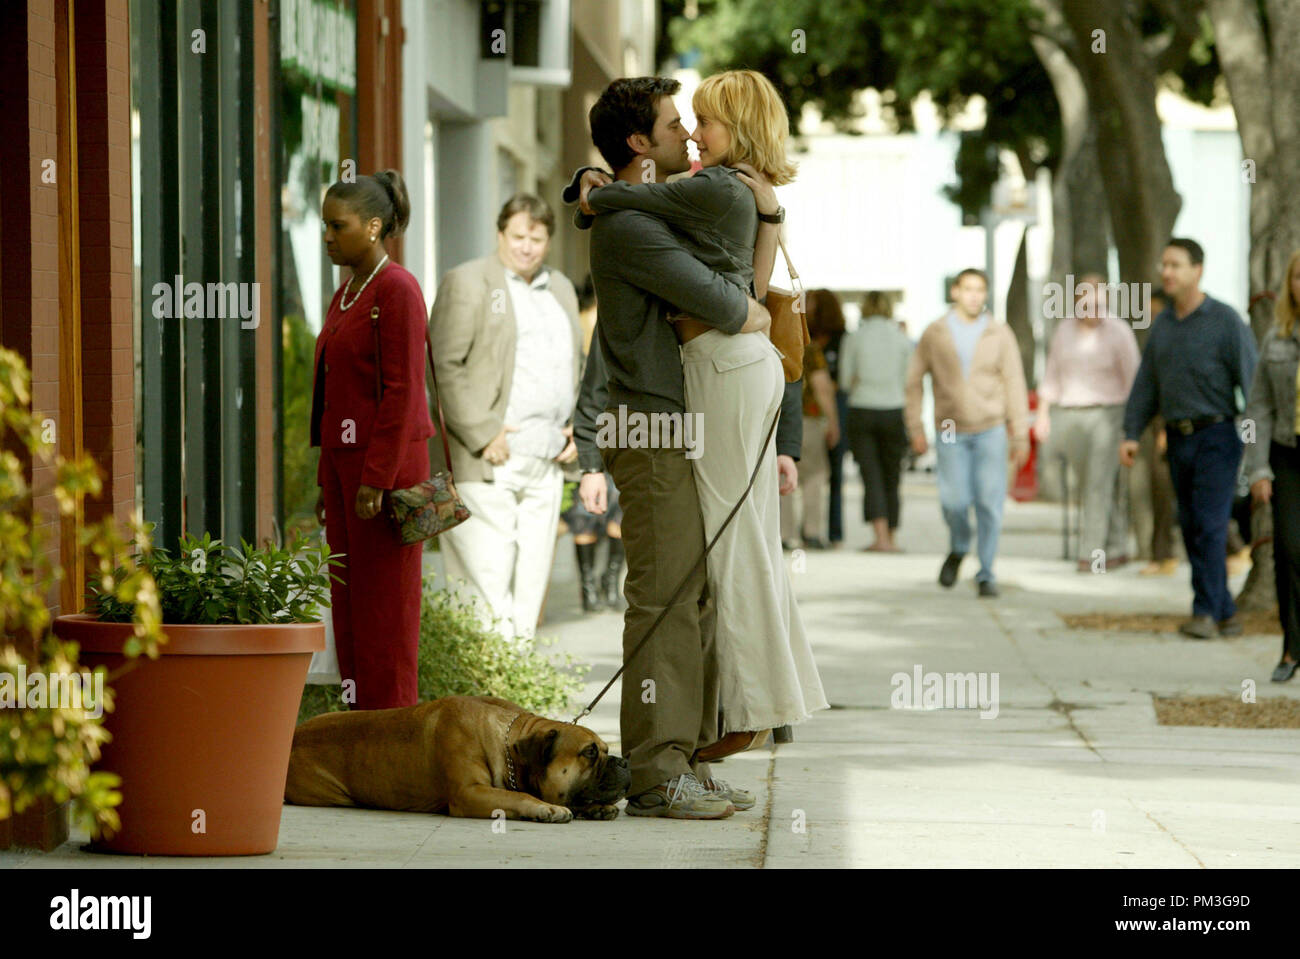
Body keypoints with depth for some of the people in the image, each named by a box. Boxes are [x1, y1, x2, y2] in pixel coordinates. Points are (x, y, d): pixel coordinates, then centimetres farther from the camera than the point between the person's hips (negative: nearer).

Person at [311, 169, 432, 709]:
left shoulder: (396, 290, -12)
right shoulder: (346, 294, 16)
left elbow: (403, 390, -17)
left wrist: (376, 478, -20)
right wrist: (327, 479, 18)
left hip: (385, 461, -9)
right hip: (344, 459, 9)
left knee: (384, 602, -6)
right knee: (348, 603, 8)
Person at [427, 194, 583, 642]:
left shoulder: (561, 289, 20)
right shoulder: (466, 282, -2)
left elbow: (574, 367, 30)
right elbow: (444, 365, -10)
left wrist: (574, 429, 14)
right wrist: (481, 435, -15)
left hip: (546, 462, 7)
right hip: (486, 465, -7)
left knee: (531, 579, 5)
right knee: (486, 576, -9)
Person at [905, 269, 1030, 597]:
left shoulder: (999, 334, 3)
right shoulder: (935, 334, 3)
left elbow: (1015, 384, 3)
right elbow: (913, 381, 8)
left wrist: (1020, 435, 0)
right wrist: (916, 428, 2)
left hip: (990, 430, 0)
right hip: (951, 432, 0)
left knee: (989, 503, -5)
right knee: (954, 501, -9)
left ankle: (986, 574, 6)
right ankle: (958, 548, 22)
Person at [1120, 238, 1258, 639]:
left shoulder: (1225, 320, -7)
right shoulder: (1162, 325, 12)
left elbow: (1250, 379, -10)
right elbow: (1145, 384, 15)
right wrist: (1131, 434, 6)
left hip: (1217, 436, -6)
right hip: (1179, 439, 6)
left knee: (1209, 525, -14)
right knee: (1192, 529, 6)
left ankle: (1206, 612, -13)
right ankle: (1225, 614, 12)